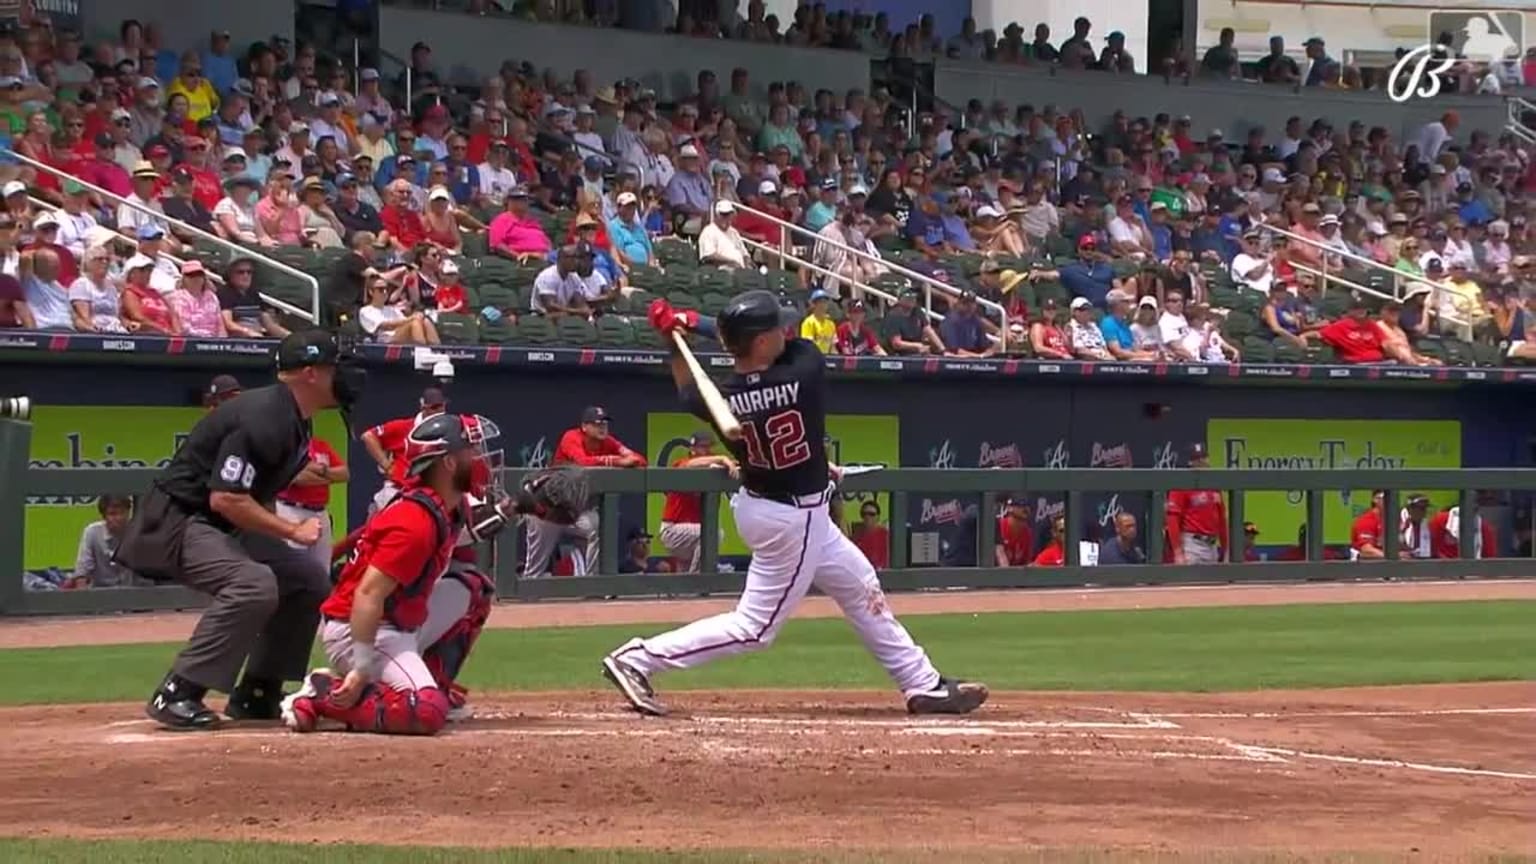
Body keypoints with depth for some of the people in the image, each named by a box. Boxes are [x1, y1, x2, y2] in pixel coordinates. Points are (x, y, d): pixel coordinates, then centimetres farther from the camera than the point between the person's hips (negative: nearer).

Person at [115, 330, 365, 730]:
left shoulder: (296, 422, 8)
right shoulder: (262, 419, -24)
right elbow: (225, 499, -29)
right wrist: (293, 531, -23)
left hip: (224, 528, 11)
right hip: (175, 522, -11)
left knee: (309, 581, 9)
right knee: (254, 584, -31)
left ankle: (256, 695, 14)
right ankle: (176, 695, -26)